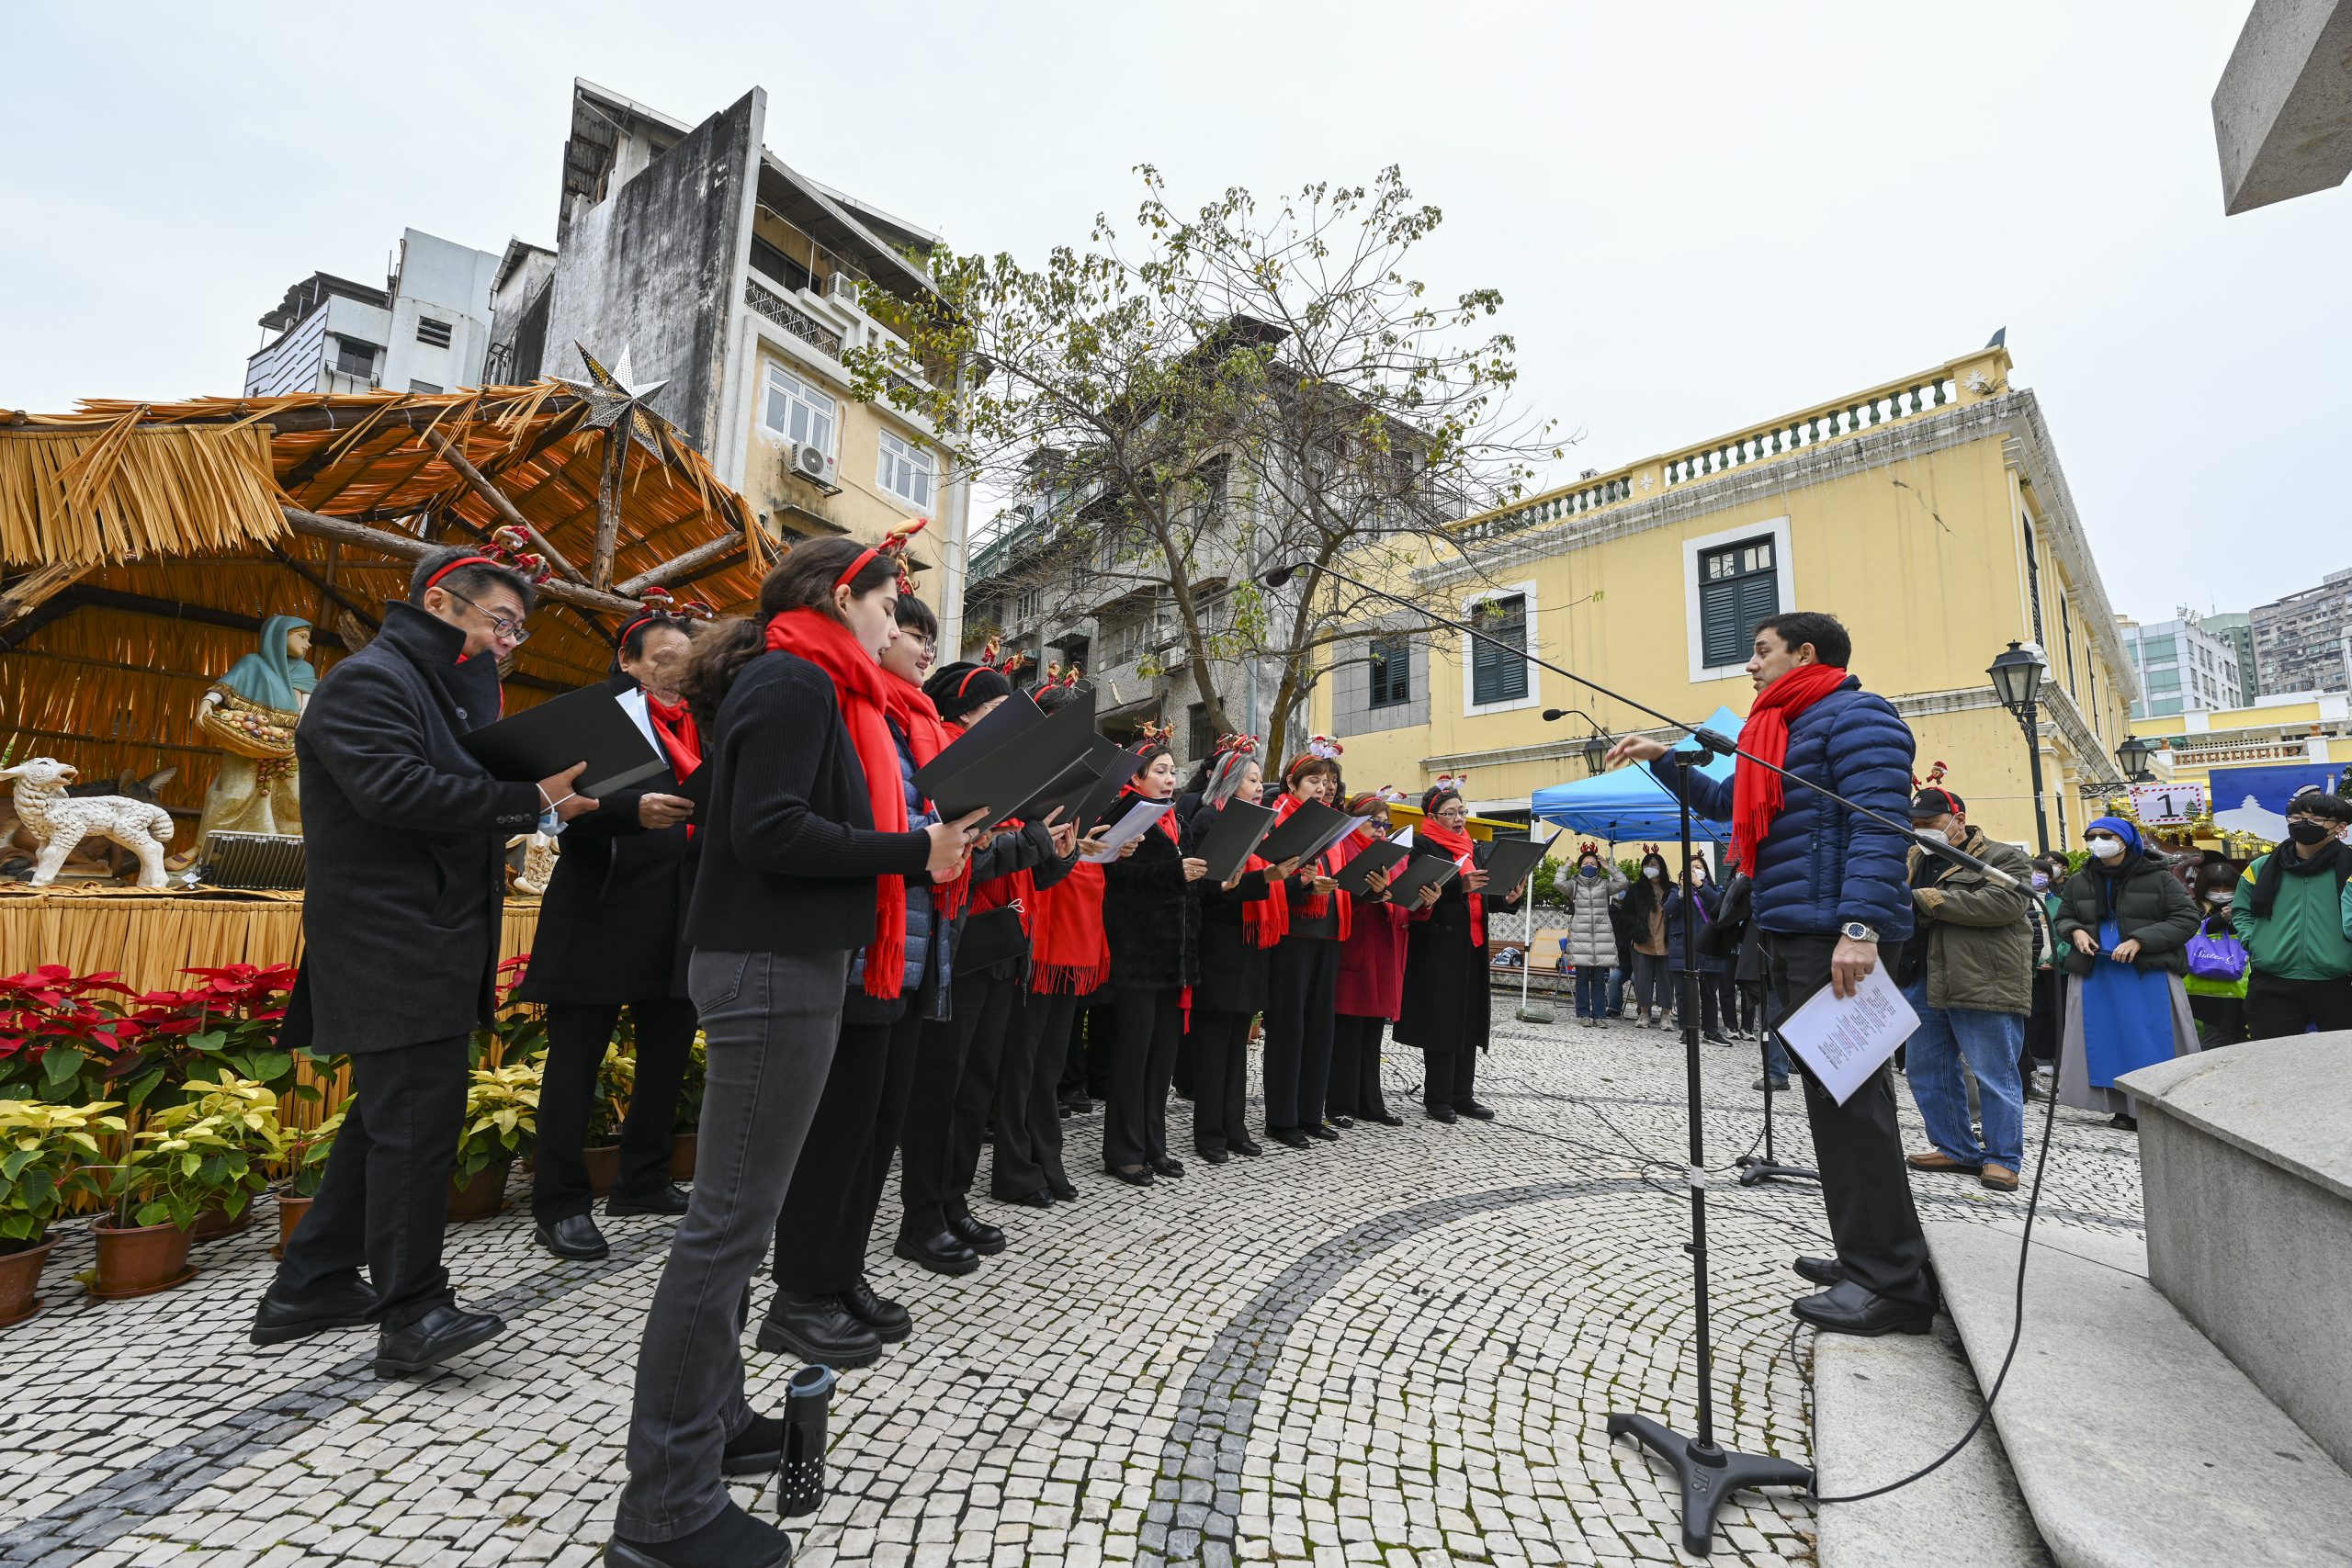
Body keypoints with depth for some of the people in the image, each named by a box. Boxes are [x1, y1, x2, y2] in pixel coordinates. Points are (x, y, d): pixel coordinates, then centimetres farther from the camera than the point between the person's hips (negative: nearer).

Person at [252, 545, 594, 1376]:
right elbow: (398, 791, -25)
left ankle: (308, 1289, 29)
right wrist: (529, 800, -21)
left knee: (389, 1116, 16)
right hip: (394, 948, -10)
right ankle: (411, 1313, 0)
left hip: (433, 942, 10)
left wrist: (540, 807, 0)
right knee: (418, 1115, -8)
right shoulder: (367, 680, -10)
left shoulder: (441, 686, 21)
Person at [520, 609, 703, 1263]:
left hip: (679, 918, 6)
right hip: (603, 912, -6)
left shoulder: (698, 727, 15)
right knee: (577, 1055, 3)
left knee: (668, 1050, 12)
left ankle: (642, 1182, 28)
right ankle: (559, 1204, 16)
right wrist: (635, 809, -29)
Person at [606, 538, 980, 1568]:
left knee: (739, 1212, 17)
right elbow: (768, 830, -23)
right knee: (732, 1219, -4)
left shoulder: (802, 685, 19)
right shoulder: (797, 681, -11)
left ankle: (712, 1421, 32)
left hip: (783, 962, 11)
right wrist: (912, 850, -18)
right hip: (775, 969, -11)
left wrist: (923, 856, 8)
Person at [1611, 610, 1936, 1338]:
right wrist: (1663, 759, 28)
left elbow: (1880, 822, -19)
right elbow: (1726, 803, 35)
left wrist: (1861, 924, -29)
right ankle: (1872, 1255, 25)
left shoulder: (1856, 715, -7)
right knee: (1834, 1093, 14)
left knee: (1848, 1095, -7)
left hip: (1836, 938, -10)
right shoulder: (1782, 731, 23)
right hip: (1791, 936, 10)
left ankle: (1892, 1284, 2)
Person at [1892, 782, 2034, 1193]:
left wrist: (1934, 900, -18)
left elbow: (2006, 901, -21)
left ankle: (2004, 1159, 13)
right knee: (1925, 1071, 12)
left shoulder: (2003, 858, -3)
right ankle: (1957, 1149, 24)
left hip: (1984, 987, -7)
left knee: (1995, 1076, 1)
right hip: (1923, 985, 8)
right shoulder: (1916, 861, 18)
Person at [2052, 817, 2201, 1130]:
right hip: (2096, 977, 3)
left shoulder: (2158, 878, -1)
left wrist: (2139, 940, -17)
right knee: (2110, 1042, 5)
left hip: (2149, 975, -3)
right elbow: (2063, 918, 20)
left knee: (2154, 1043, -1)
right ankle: (2123, 1108, 13)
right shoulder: (2078, 882, 9)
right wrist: (2075, 931, -4)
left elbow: (2186, 919, -6)